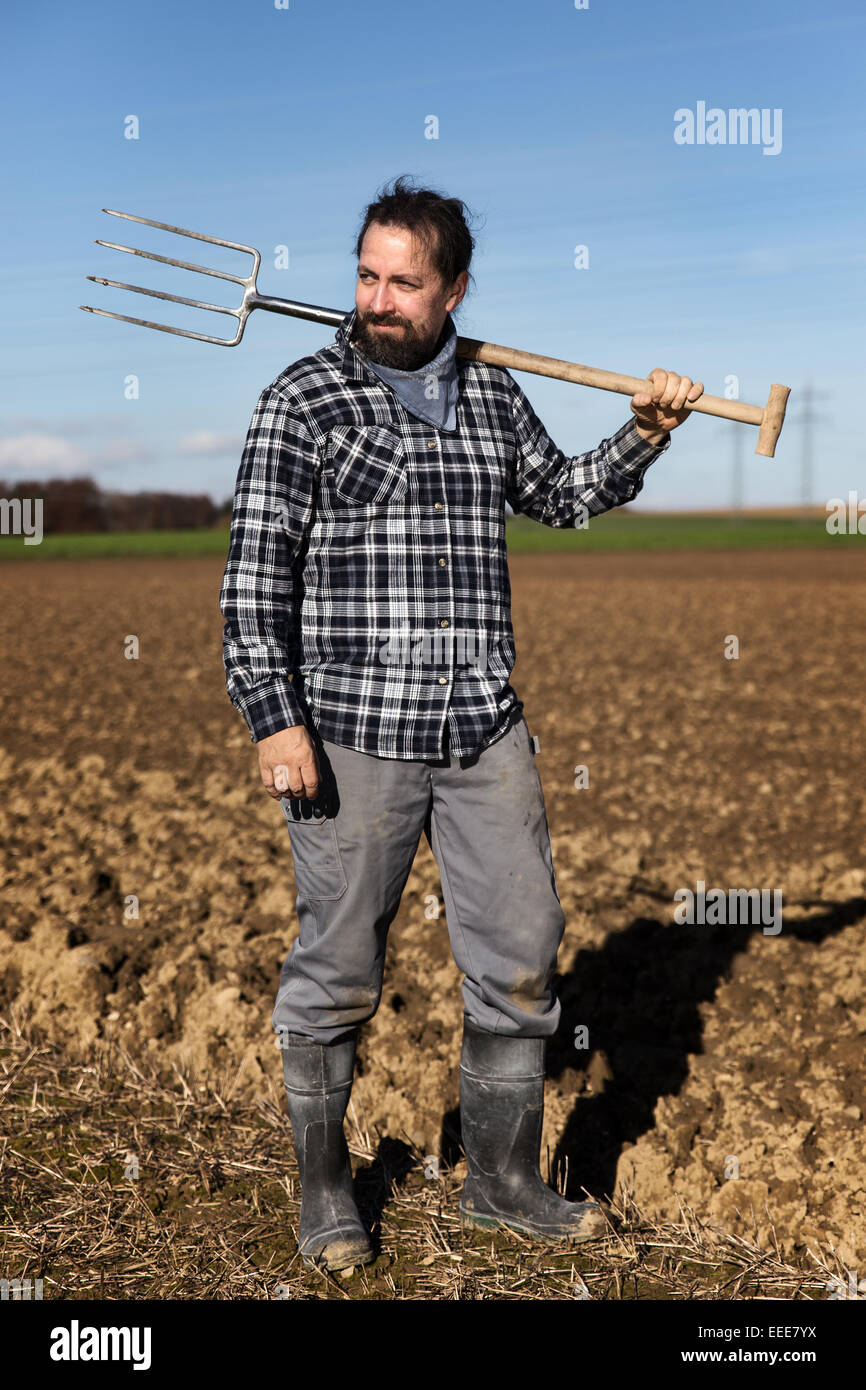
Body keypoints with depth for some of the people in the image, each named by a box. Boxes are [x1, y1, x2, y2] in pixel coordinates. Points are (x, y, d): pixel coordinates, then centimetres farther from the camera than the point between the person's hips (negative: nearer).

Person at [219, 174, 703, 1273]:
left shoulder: (494, 395, 12)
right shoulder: (302, 400, -2)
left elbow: (562, 496, 30)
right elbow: (254, 572, -6)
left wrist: (643, 436, 14)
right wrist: (274, 719, -14)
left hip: (487, 733, 5)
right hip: (352, 736, -4)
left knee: (520, 962, 9)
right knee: (337, 978, 5)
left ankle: (501, 1183, 28)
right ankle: (324, 1191, 27)